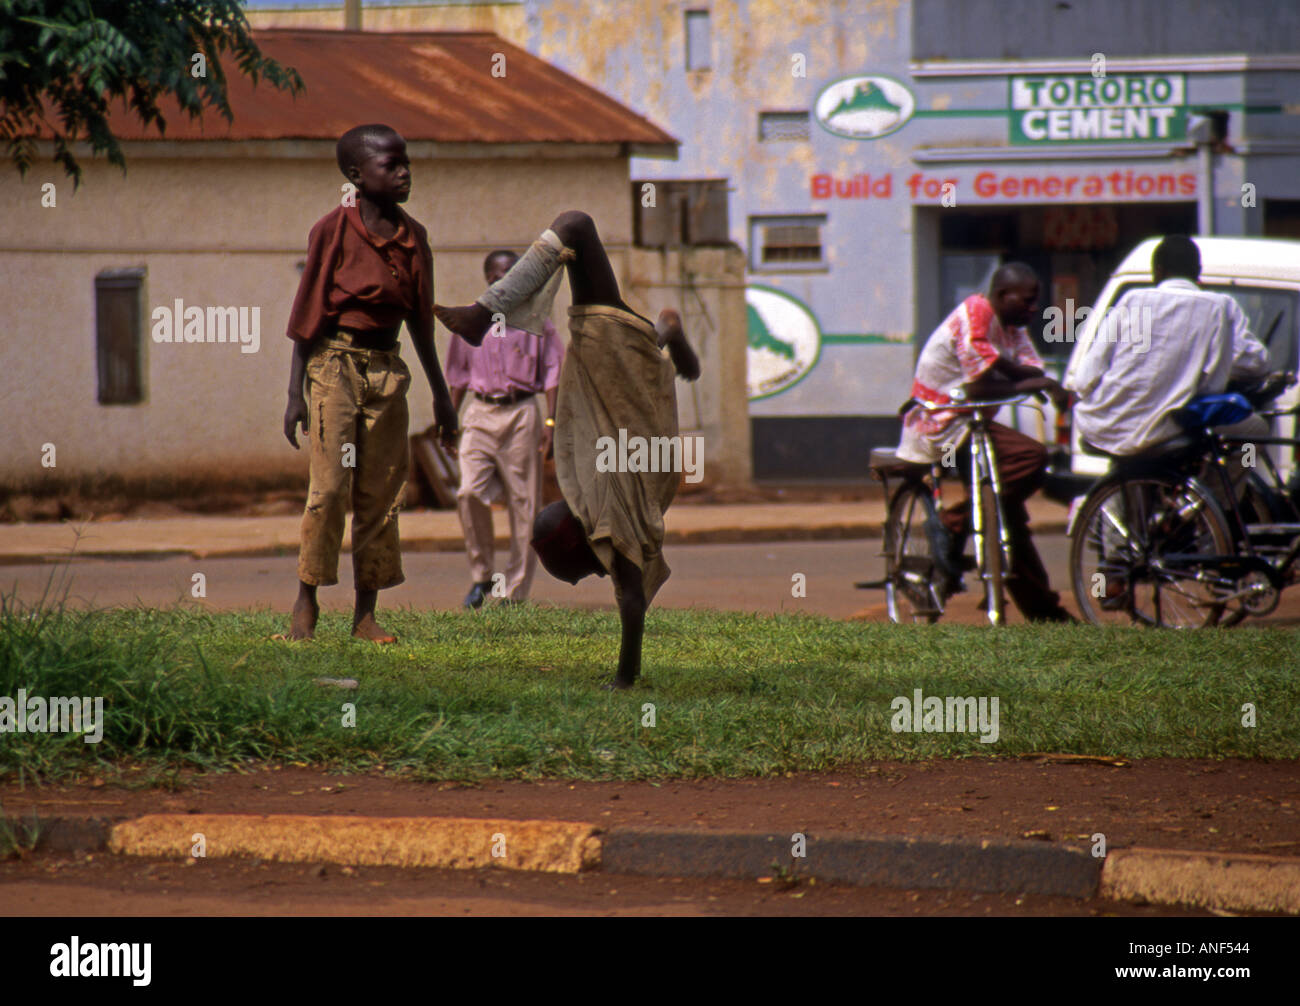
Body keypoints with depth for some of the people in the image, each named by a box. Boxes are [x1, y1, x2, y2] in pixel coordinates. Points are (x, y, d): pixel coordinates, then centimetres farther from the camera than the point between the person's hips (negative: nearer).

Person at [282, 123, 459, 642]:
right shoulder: (334, 230, -6)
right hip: (336, 363, -5)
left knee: (381, 494, 4)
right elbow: (308, 313, -4)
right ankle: (306, 602, 0)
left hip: (386, 367, 5)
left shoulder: (412, 238, 9)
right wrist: (296, 392, -7)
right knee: (330, 486, -10)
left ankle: (366, 612, 9)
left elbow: (419, 320, 16)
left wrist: (441, 394, 19)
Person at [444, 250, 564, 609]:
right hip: (480, 416, 1)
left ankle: (515, 591, 4)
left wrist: (550, 421, -6)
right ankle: (481, 576, 2)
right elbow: (458, 376, 17)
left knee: (524, 504, -2)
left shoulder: (536, 320, 3)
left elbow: (553, 372, 3)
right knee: (469, 492, -15)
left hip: (520, 415, -1)